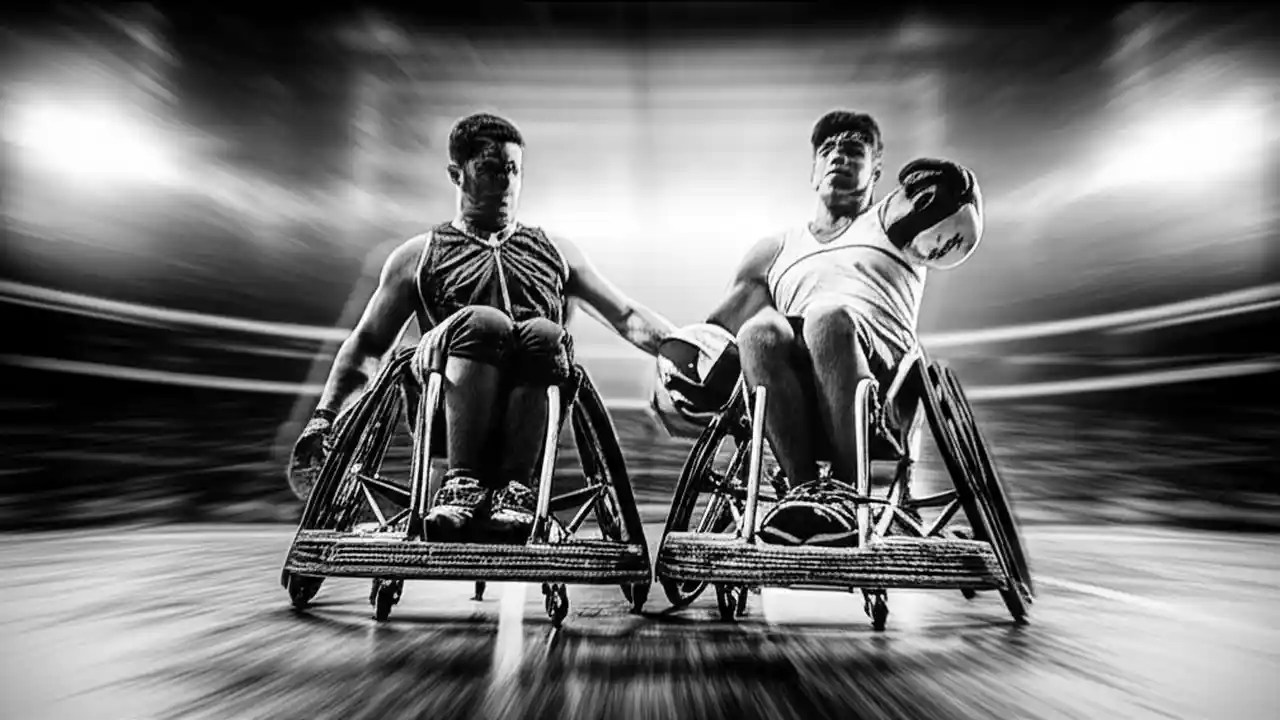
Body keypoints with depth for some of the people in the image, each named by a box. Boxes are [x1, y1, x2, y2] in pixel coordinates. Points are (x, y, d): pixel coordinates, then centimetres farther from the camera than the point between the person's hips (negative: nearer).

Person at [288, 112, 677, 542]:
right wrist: (323, 418, 11)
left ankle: (515, 485, -27)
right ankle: (462, 480, -30)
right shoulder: (419, 255, 21)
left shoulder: (555, 252, 25)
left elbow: (627, 318, 21)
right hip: (446, 405, -1)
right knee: (485, 321, -32)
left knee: (543, 333, -32)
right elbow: (366, 342, 21)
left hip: (532, 409, 1)